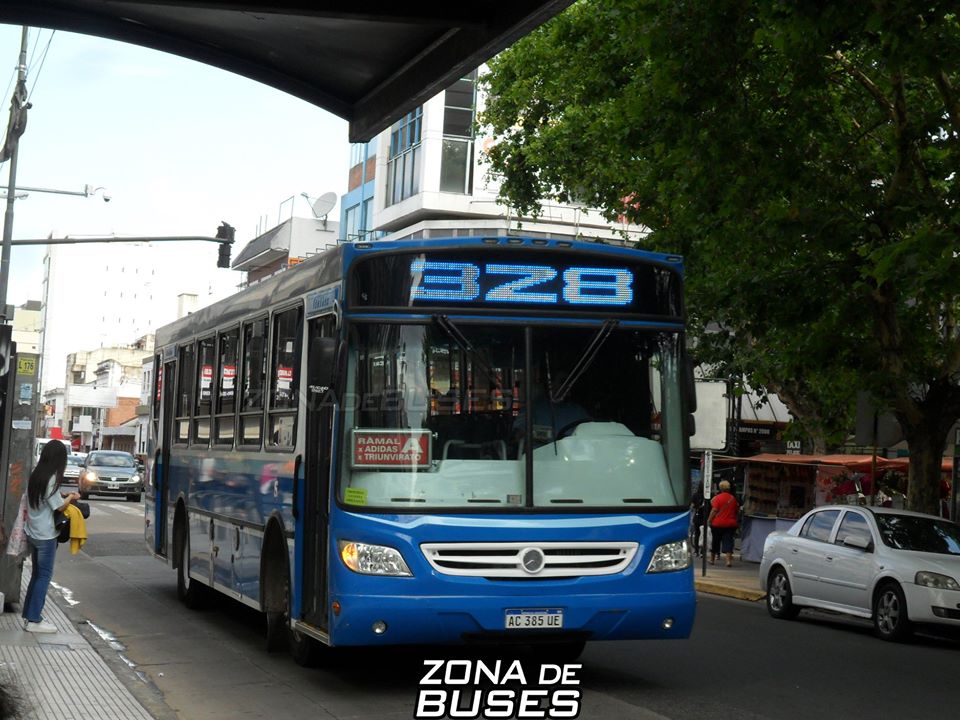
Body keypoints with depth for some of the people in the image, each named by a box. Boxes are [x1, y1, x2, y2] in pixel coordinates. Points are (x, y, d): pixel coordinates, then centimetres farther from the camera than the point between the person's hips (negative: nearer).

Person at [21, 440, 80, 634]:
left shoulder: (35, 476, 7)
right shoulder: (52, 479, -18)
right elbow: (59, 506, -15)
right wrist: (71, 497, 3)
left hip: (32, 532, 8)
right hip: (46, 535, -8)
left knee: (37, 574, 16)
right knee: (44, 576, -1)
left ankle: (29, 615, 20)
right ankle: (34, 620, 0)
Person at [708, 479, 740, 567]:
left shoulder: (717, 497, -10)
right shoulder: (733, 498, 5)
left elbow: (714, 510, -13)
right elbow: (737, 512, 13)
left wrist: (709, 520, -6)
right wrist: (735, 521, 27)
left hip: (718, 523, -3)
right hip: (731, 524, 3)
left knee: (715, 541, 10)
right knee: (728, 541, 0)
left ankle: (712, 559, 21)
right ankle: (729, 560, -13)